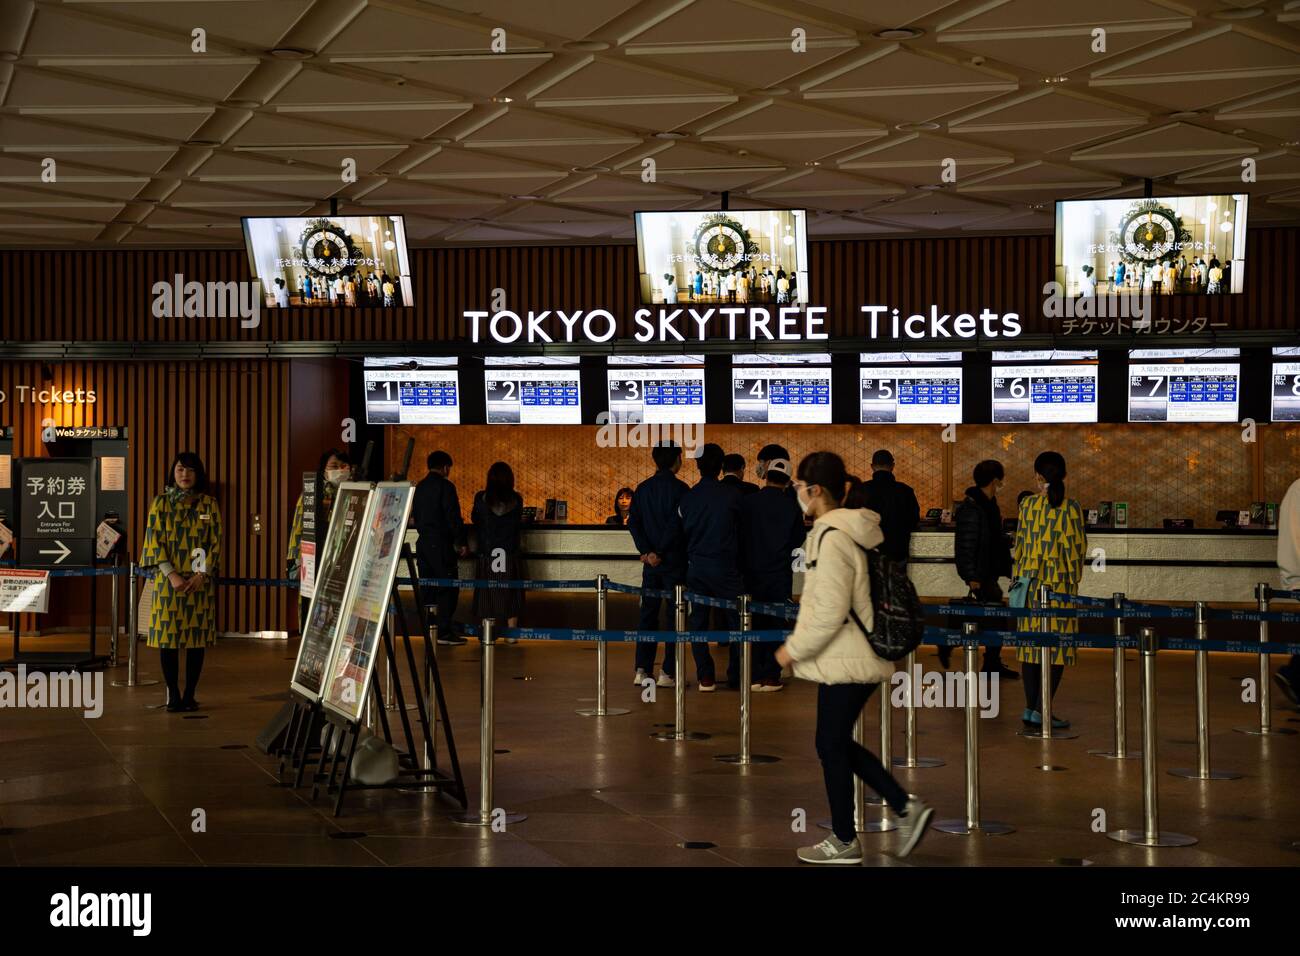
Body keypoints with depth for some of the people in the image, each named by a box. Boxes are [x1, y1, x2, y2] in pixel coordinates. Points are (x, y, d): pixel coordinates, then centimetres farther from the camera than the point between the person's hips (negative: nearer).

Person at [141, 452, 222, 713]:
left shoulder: (209, 504, 6)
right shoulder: (160, 503, 5)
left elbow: (216, 543, 2)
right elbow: (154, 541, -1)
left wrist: (201, 576, -10)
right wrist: (172, 575, -12)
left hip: (200, 581, 0)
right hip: (168, 580, 0)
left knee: (197, 638, 0)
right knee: (168, 637, -3)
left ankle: (189, 695, 6)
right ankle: (173, 694, 3)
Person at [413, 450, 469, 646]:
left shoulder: (420, 487, 11)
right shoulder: (445, 486, -11)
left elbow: (414, 517, 17)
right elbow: (454, 517, -14)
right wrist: (461, 543, -8)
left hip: (423, 542, 8)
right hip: (441, 544, -8)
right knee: (448, 588, -4)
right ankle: (444, 632, -8)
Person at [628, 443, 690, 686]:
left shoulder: (642, 489, 8)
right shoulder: (679, 488, -10)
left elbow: (633, 522, 1)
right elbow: (676, 525, -18)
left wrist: (646, 551, -4)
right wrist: (660, 553, -12)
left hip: (651, 562, 5)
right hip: (674, 561, -5)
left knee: (648, 614, 11)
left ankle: (642, 670, 8)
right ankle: (668, 673, -2)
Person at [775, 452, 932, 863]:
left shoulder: (832, 538, -20)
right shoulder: (854, 528, 10)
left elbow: (830, 613, -23)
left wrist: (794, 649, -11)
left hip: (846, 661, -10)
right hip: (860, 655, 10)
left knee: (831, 745, 4)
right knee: (839, 742, 18)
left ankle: (844, 841, 16)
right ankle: (907, 809, 16)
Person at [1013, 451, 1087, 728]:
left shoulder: (1027, 504, 2)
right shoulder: (1070, 507, -8)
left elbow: (1020, 544, 7)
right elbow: (1077, 547, -5)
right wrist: (1075, 578, 9)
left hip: (1029, 580, 4)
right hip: (1060, 581, -4)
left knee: (1032, 640, 10)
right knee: (1057, 643, 0)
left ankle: (1030, 707, 12)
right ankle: (1041, 711, -5)